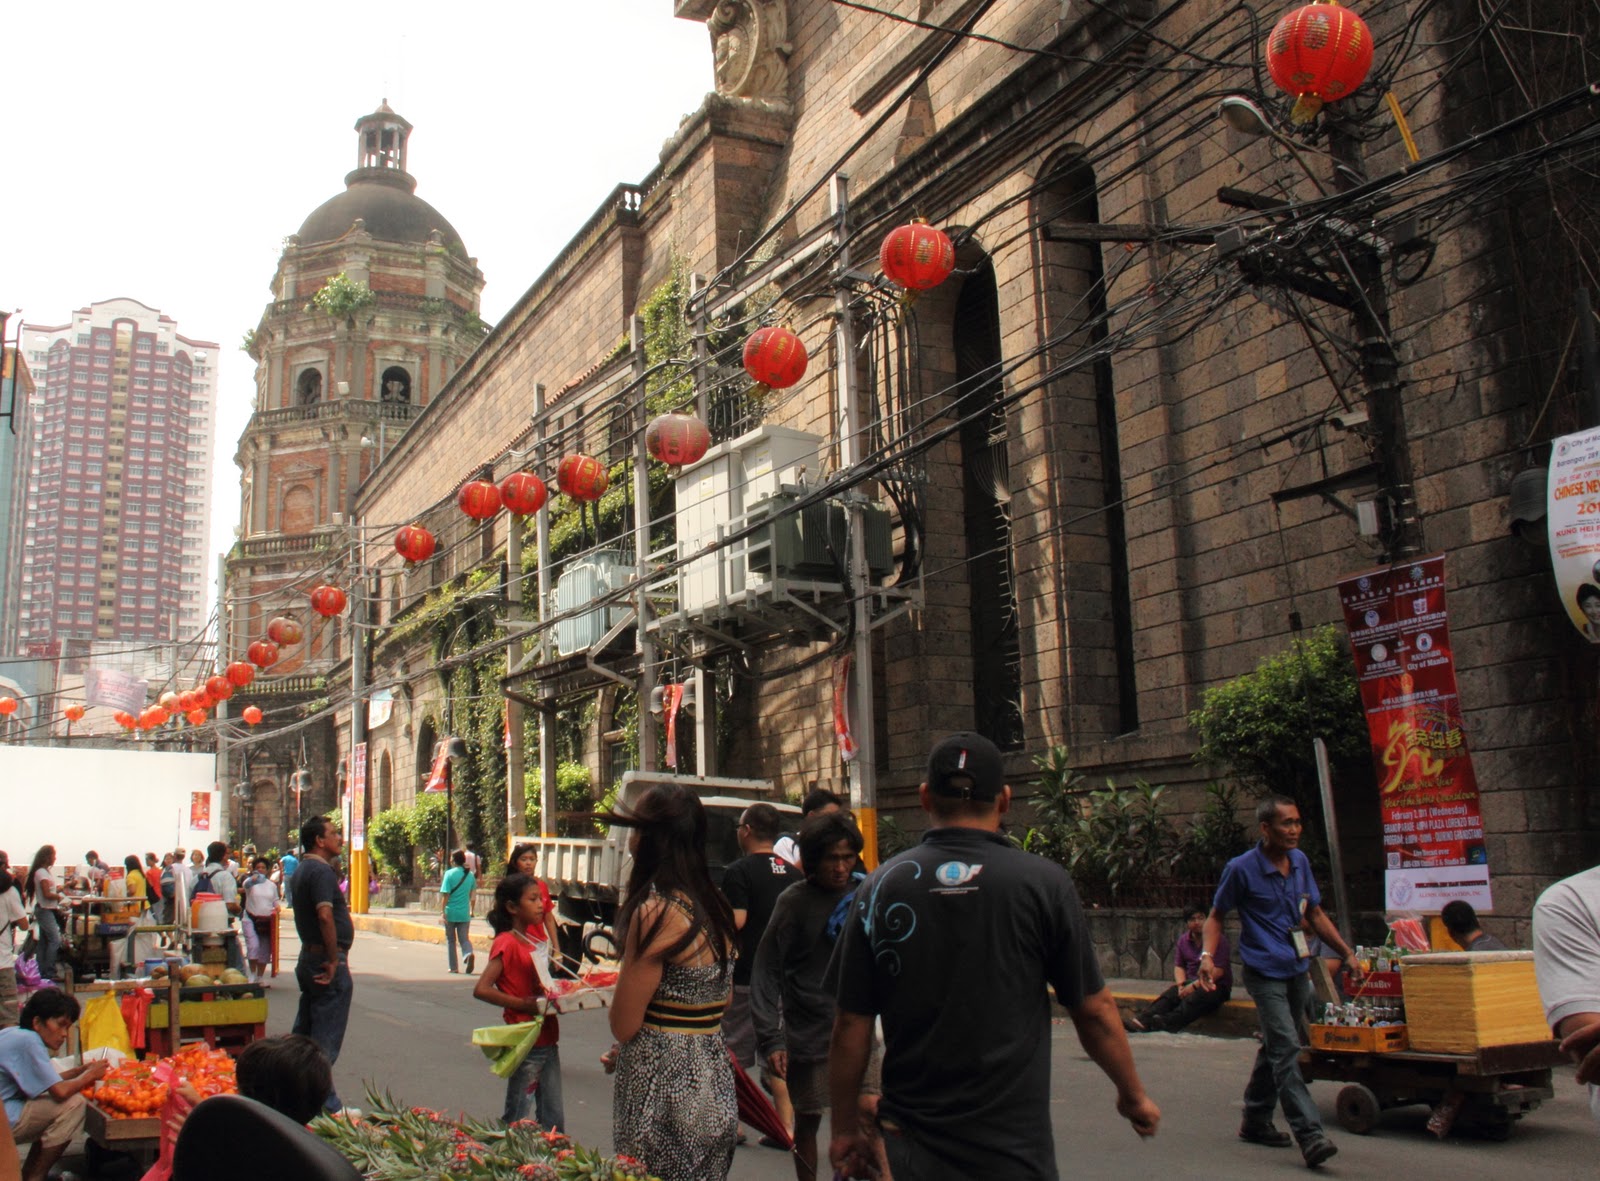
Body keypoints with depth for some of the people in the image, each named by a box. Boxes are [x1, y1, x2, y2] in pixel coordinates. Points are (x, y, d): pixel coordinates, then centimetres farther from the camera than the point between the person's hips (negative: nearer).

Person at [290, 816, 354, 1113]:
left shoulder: (302, 870, 15)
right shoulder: (321, 870, -17)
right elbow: (325, 915, -27)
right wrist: (334, 960, -23)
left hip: (309, 958, 10)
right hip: (326, 959, -10)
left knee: (304, 1033, 16)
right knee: (326, 1038, -5)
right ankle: (323, 1102, -1)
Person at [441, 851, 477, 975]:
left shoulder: (449, 874, -8)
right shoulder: (470, 875, 4)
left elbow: (445, 894, -13)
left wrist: (443, 911, -11)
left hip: (451, 913, -3)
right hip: (464, 913, 3)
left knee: (450, 940, 11)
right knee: (464, 938, 7)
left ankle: (453, 967, 14)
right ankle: (469, 954, -24)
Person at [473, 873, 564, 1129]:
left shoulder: (532, 941, 12)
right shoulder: (506, 943, -12)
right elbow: (481, 989, -22)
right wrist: (523, 1004, -24)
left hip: (547, 1040, 8)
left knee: (553, 1119, 12)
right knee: (517, 1120, 2)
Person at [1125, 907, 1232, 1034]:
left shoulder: (1218, 940, -8)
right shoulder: (1183, 940, 10)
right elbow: (1178, 966, 12)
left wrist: (1194, 986, -22)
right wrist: (1181, 985, -9)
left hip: (1217, 985, -5)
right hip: (1192, 982, 5)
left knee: (1195, 998, -38)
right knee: (1170, 994, -25)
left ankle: (1167, 1021, -60)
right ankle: (1142, 1020, -46)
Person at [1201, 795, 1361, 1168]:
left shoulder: (1300, 861, 5)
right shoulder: (1242, 868, -12)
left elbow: (1315, 914, 16)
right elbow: (1216, 915, -3)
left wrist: (1347, 953, 14)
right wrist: (1208, 956, -18)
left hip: (1298, 970, 7)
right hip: (1265, 973, -7)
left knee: (1276, 1047, 16)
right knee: (1286, 1050, -14)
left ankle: (1255, 1122, 29)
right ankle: (1310, 1135, -16)